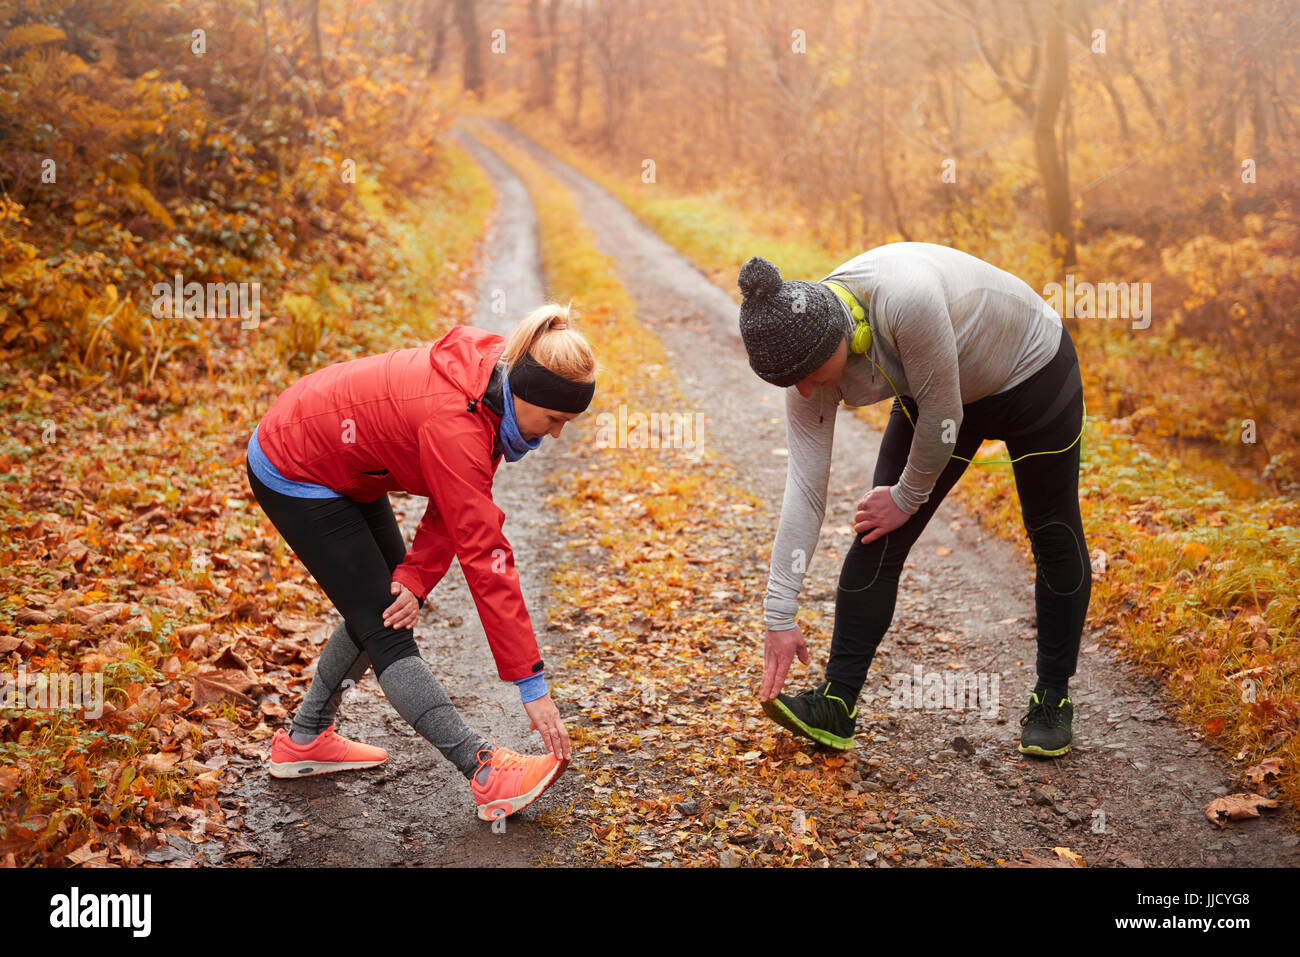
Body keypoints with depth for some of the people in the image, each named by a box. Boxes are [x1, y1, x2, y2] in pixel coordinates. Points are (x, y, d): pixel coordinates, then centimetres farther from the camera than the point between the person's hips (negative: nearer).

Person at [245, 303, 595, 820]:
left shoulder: (492, 383, -12)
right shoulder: (454, 422, -37)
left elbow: (459, 507, -6)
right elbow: (484, 556, -36)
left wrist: (416, 578, -19)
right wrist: (532, 685, -32)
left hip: (342, 468, 9)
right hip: (295, 476, -9)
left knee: (385, 608, 16)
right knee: (386, 630, -10)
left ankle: (305, 740, 30)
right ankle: (487, 774, -9)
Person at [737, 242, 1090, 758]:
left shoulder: (906, 297, -42)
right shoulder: (807, 352, -22)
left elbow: (942, 414, -30)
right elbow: (804, 488, -19)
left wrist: (908, 498, -14)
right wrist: (779, 617, -19)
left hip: (1032, 374, -4)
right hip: (930, 391, 4)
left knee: (1054, 537, 7)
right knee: (877, 540, -7)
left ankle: (1053, 697, 25)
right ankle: (835, 705, -2)